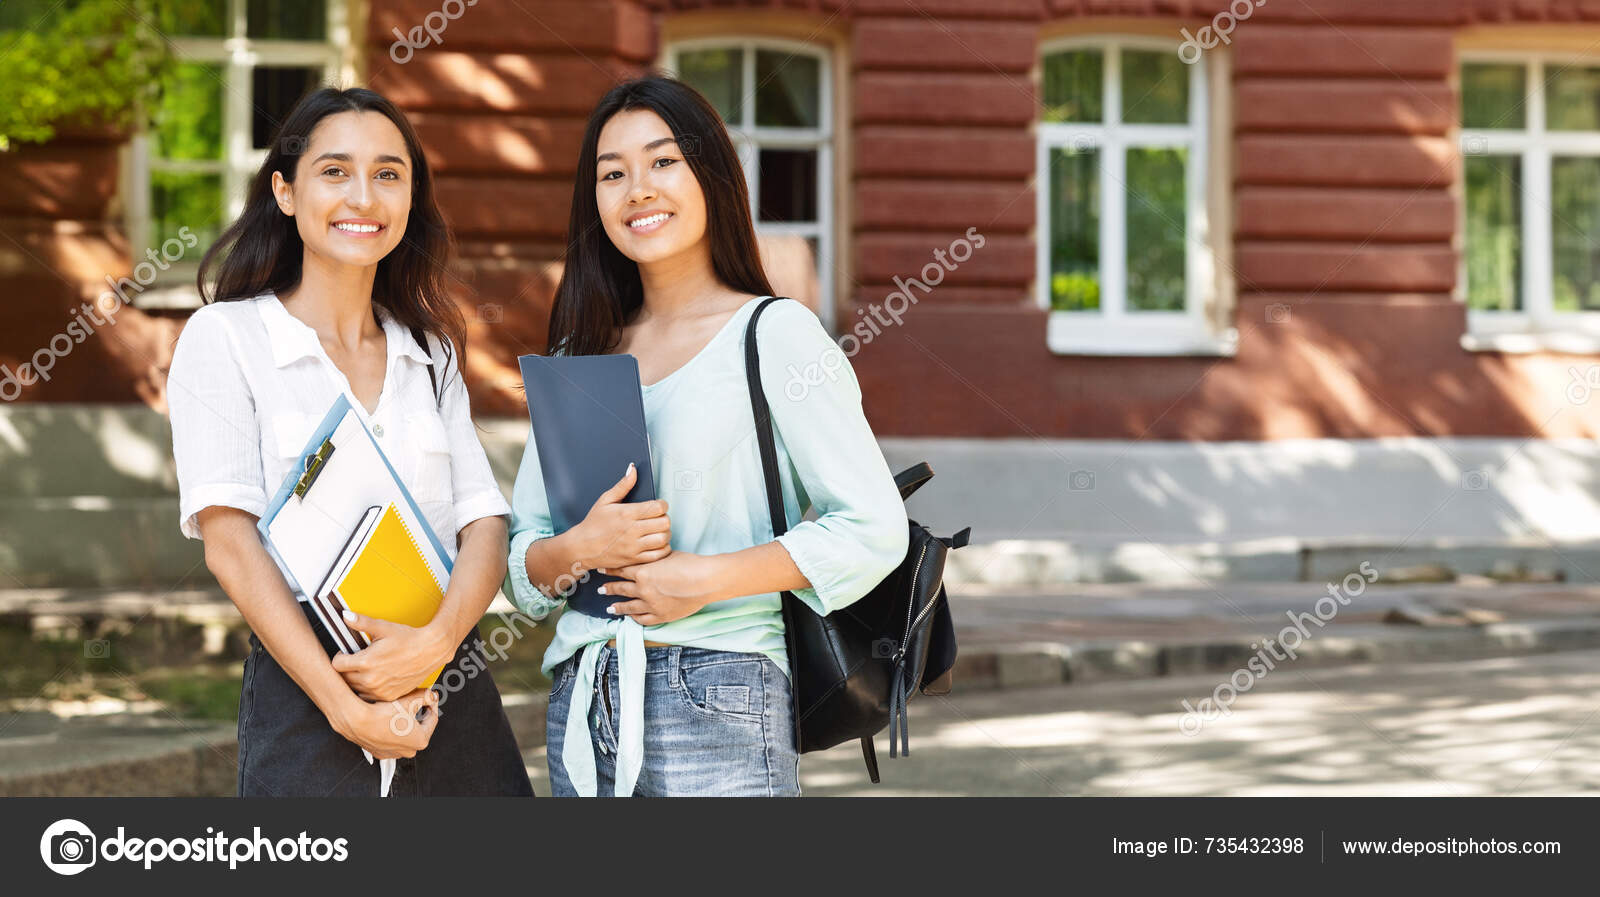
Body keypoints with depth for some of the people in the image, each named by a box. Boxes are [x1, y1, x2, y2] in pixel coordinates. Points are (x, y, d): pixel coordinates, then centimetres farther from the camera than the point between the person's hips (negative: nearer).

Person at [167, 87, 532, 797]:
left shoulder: (431, 353, 14)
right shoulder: (225, 337, 0)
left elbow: (485, 524, 5)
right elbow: (229, 541, -9)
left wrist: (437, 640, -16)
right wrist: (347, 709, -17)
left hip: (454, 703, 4)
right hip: (305, 704, -4)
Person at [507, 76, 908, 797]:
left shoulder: (773, 334, -1)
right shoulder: (579, 357, 14)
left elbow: (874, 527, -8)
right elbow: (522, 560, 14)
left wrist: (705, 578, -13)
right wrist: (581, 548, -8)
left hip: (719, 697, -5)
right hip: (583, 703, 5)